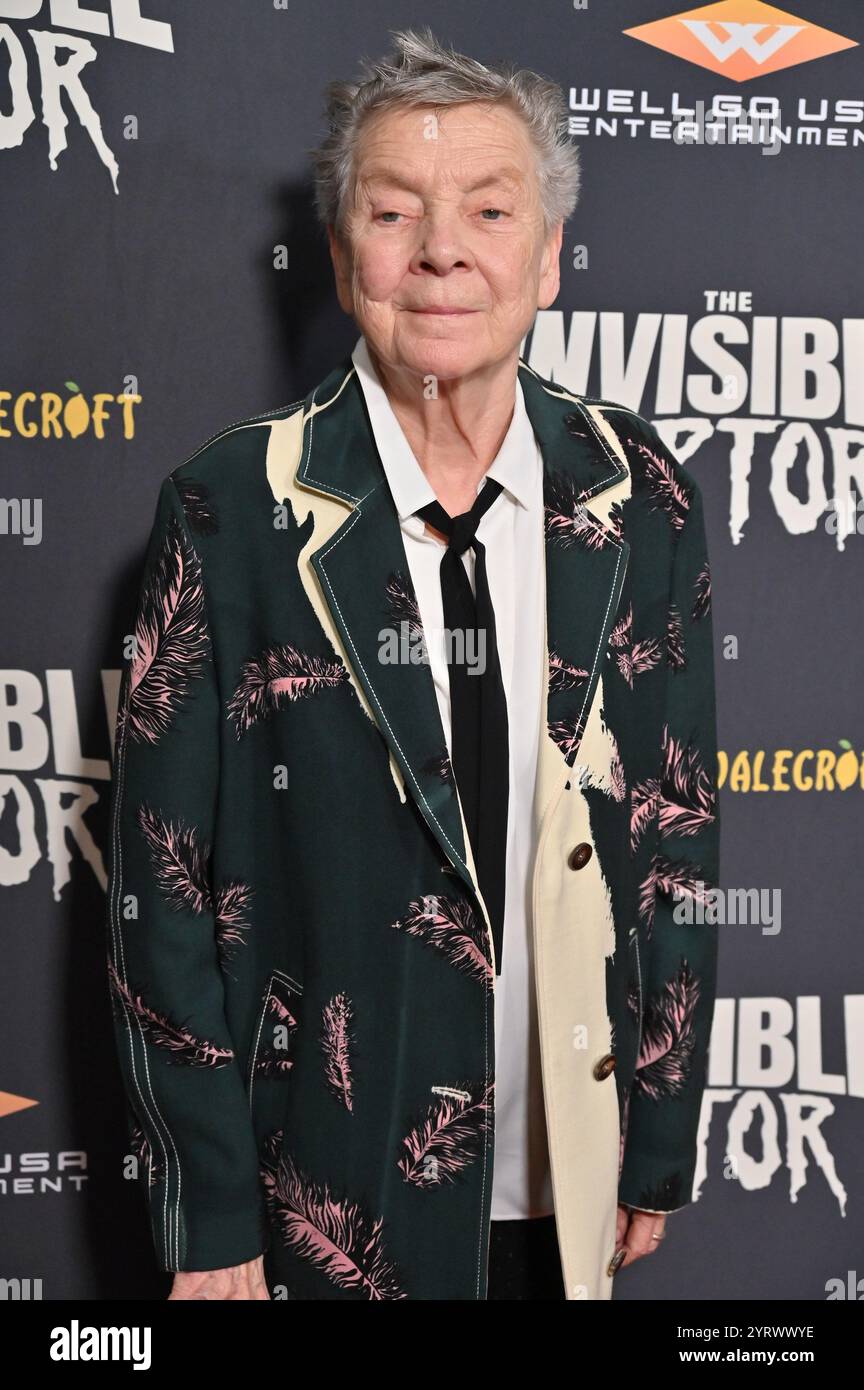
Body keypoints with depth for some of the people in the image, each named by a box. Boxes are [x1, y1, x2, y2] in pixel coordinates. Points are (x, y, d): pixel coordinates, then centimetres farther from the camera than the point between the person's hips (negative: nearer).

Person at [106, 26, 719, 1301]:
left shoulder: (639, 499, -4)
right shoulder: (234, 512, -13)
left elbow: (678, 833, 2)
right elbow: (165, 889, -10)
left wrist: (660, 1150, 4)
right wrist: (208, 1223, -8)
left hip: (566, 1191, 3)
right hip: (325, 1199, -2)